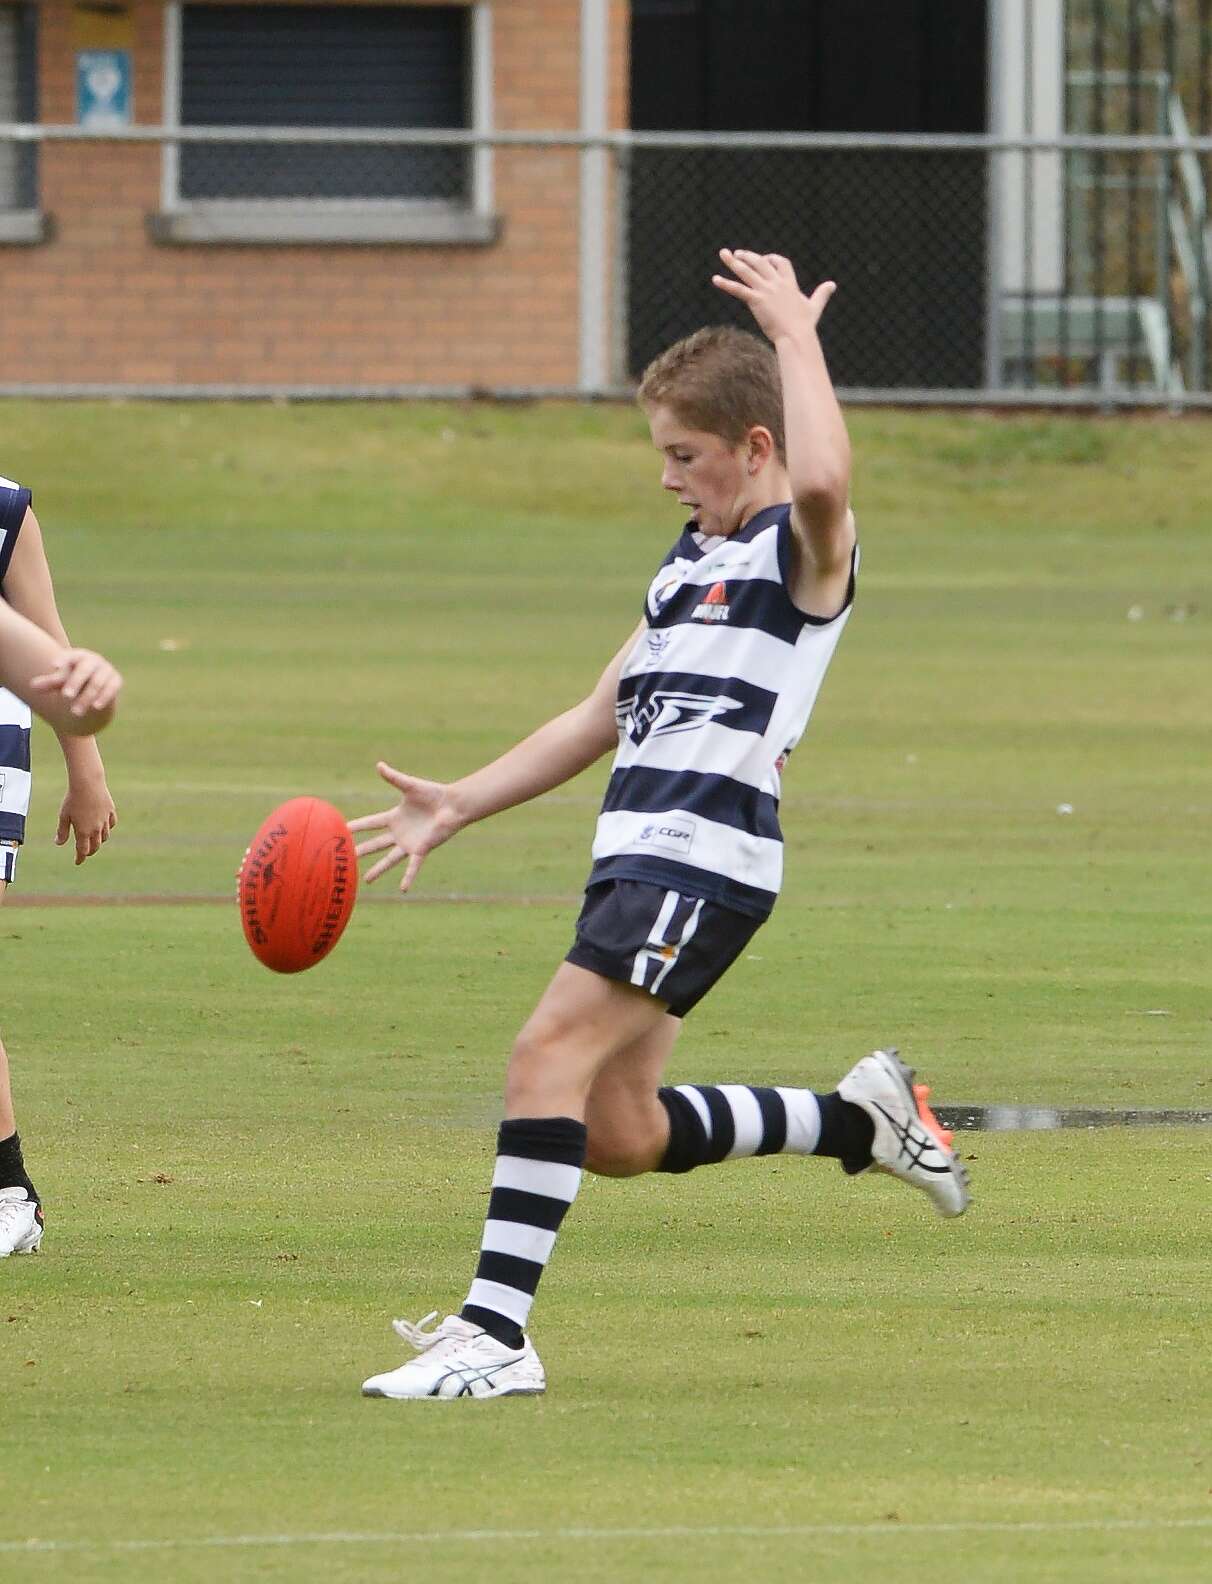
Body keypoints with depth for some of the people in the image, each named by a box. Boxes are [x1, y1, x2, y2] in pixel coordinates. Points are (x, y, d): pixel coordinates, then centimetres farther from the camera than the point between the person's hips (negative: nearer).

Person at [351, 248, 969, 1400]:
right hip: (638, 859, 10)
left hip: (708, 860, -10)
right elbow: (599, 720, 28)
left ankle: (496, 1330, -23)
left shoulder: (805, 548, -4)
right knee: (619, 1137, 8)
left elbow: (821, 482, -32)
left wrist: (794, 336, -22)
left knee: (551, 1051, -21)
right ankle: (860, 1120, 27)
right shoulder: (689, 564, 24)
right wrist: (460, 805, 22)